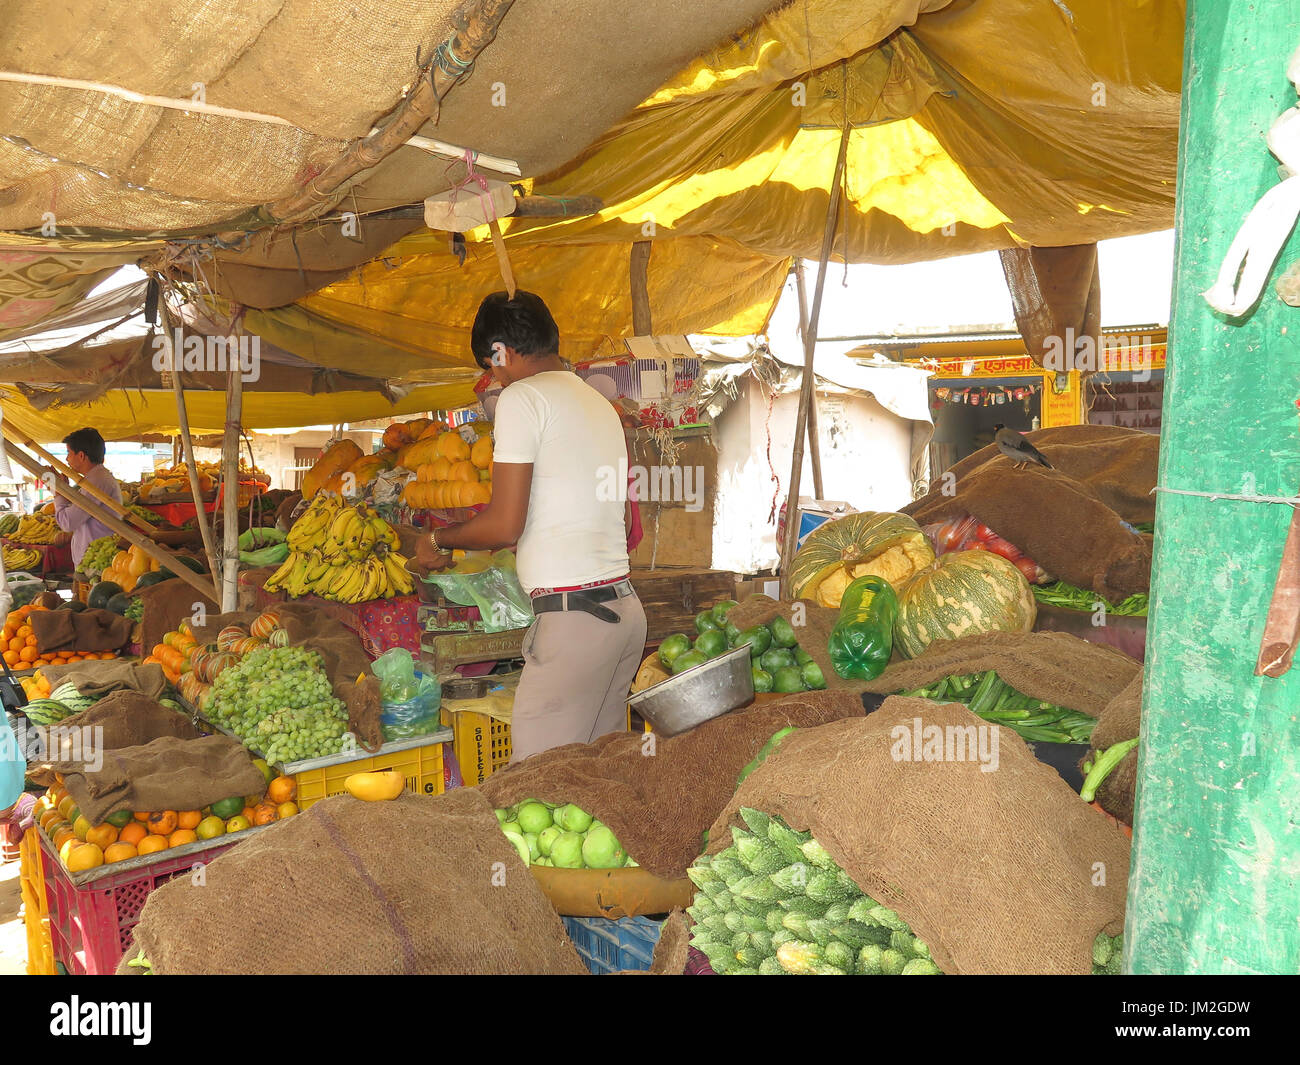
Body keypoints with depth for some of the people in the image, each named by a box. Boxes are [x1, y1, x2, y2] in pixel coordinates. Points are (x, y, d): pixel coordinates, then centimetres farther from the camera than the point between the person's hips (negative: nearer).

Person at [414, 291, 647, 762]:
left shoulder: (522, 397, -6)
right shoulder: (600, 402, 18)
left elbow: (505, 525, -11)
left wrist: (439, 541, 7)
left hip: (573, 615, -9)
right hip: (625, 607, 9)